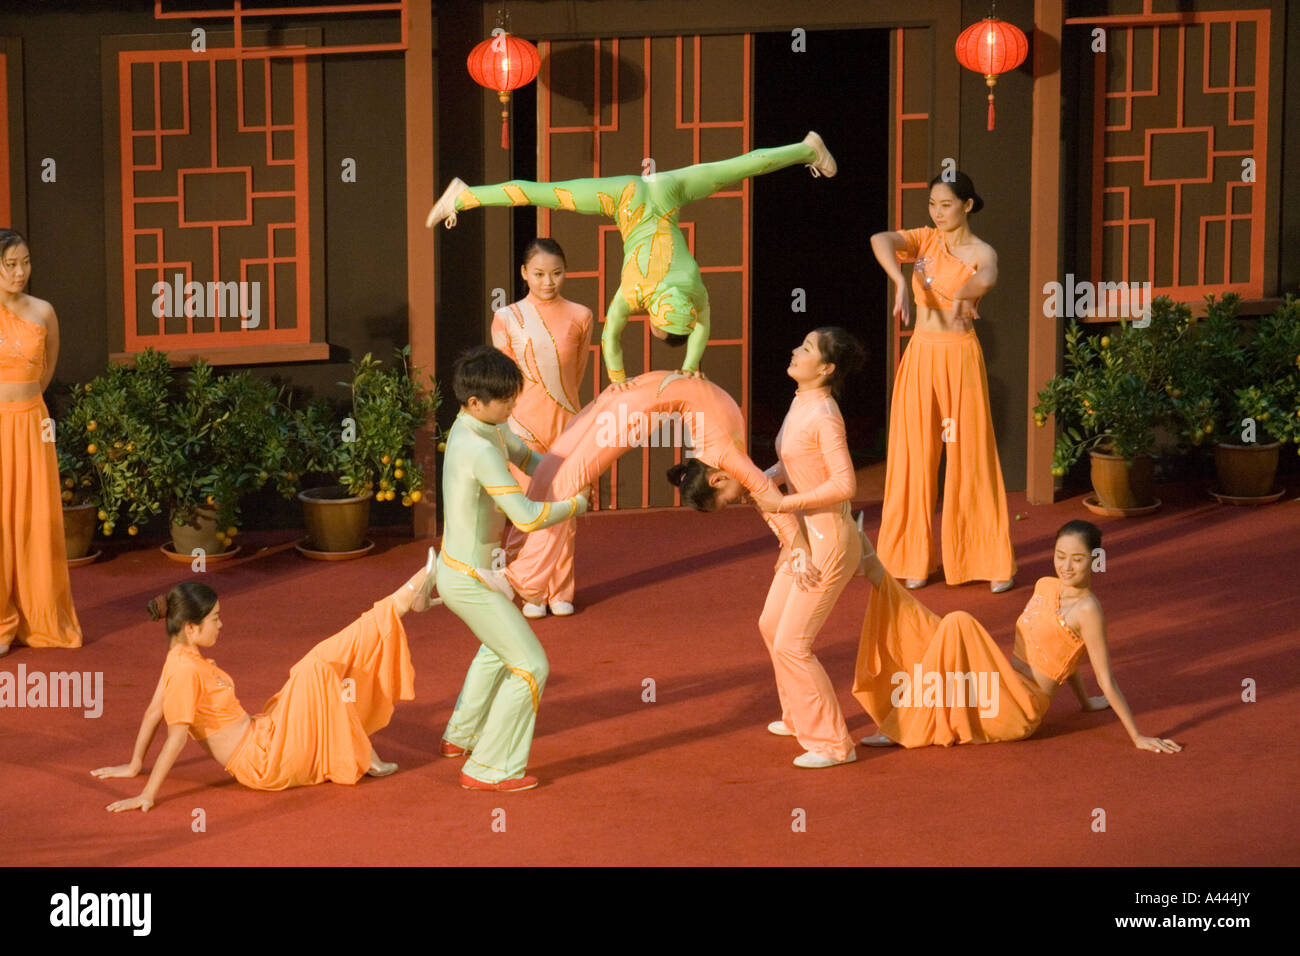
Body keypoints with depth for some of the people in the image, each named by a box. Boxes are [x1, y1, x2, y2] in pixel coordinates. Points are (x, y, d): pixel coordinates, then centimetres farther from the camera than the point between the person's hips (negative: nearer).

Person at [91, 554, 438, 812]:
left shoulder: (184, 657, 3)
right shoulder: (186, 670, -25)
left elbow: (154, 712, 9)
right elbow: (177, 736, -26)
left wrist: (134, 765, 16)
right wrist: (147, 796, -28)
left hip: (263, 735, 9)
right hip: (268, 765, -9)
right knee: (317, 672, -15)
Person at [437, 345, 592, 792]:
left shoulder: (483, 425, 0)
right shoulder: (478, 451, -30)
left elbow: (521, 454, 20)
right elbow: (527, 517, -31)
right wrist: (575, 505, -14)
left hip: (458, 567, 10)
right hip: (470, 580, -10)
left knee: (499, 648, 33)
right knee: (530, 665, -3)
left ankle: (460, 736, 49)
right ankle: (488, 768, 2)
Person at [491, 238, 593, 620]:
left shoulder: (579, 316, 3)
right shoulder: (508, 318, -1)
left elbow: (577, 371, 11)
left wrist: (561, 407, 10)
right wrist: (513, 420, -2)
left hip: (566, 423, 1)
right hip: (524, 423, -1)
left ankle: (561, 591, 15)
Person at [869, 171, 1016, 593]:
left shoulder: (980, 253, -4)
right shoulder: (924, 240, 5)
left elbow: (986, 279, -30)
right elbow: (880, 239, -16)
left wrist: (960, 296, -50)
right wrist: (900, 281, -33)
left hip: (960, 359, -3)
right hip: (920, 356, 3)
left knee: (970, 458, -1)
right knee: (916, 457, 4)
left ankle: (994, 563, 6)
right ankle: (915, 560, 12)